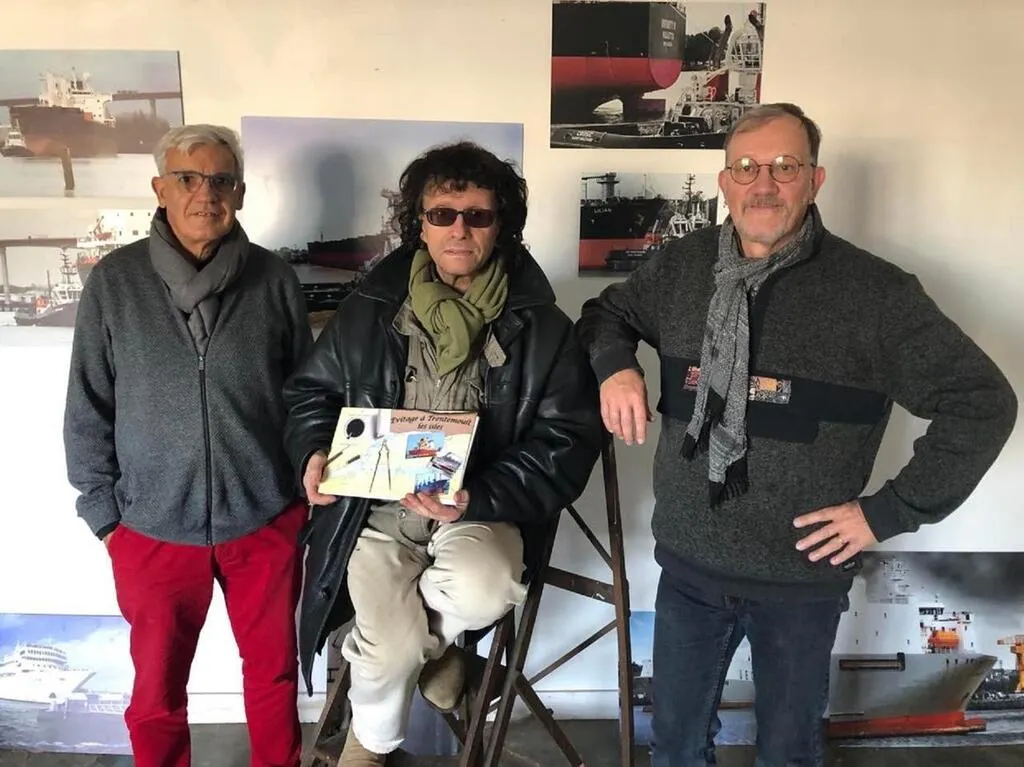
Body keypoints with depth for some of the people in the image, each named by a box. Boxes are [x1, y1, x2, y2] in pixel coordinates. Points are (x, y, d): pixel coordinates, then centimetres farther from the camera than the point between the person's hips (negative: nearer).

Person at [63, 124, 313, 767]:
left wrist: (309, 486, 4)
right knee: (157, 687, 16)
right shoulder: (114, 282, -4)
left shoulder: (275, 280, -3)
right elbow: (88, 412, 1)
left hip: (267, 521, 1)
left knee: (274, 668, 18)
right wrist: (103, 513, 1)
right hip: (153, 528, 0)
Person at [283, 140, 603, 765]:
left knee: (486, 593, -31)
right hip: (378, 506, 1)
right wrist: (314, 452, -7)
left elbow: (569, 440, -8)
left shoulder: (540, 326, -5)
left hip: (482, 507, -1)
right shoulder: (371, 308, 1)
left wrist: (478, 497, -22)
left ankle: (425, 633, 9)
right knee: (394, 648, -16)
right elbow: (312, 389, 14)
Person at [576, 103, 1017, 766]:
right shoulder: (683, 265, -1)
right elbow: (607, 311, 16)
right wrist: (615, 364, -7)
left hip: (803, 579, -2)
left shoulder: (874, 290, -12)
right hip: (688, 566, 3)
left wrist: (890, 512, -10)